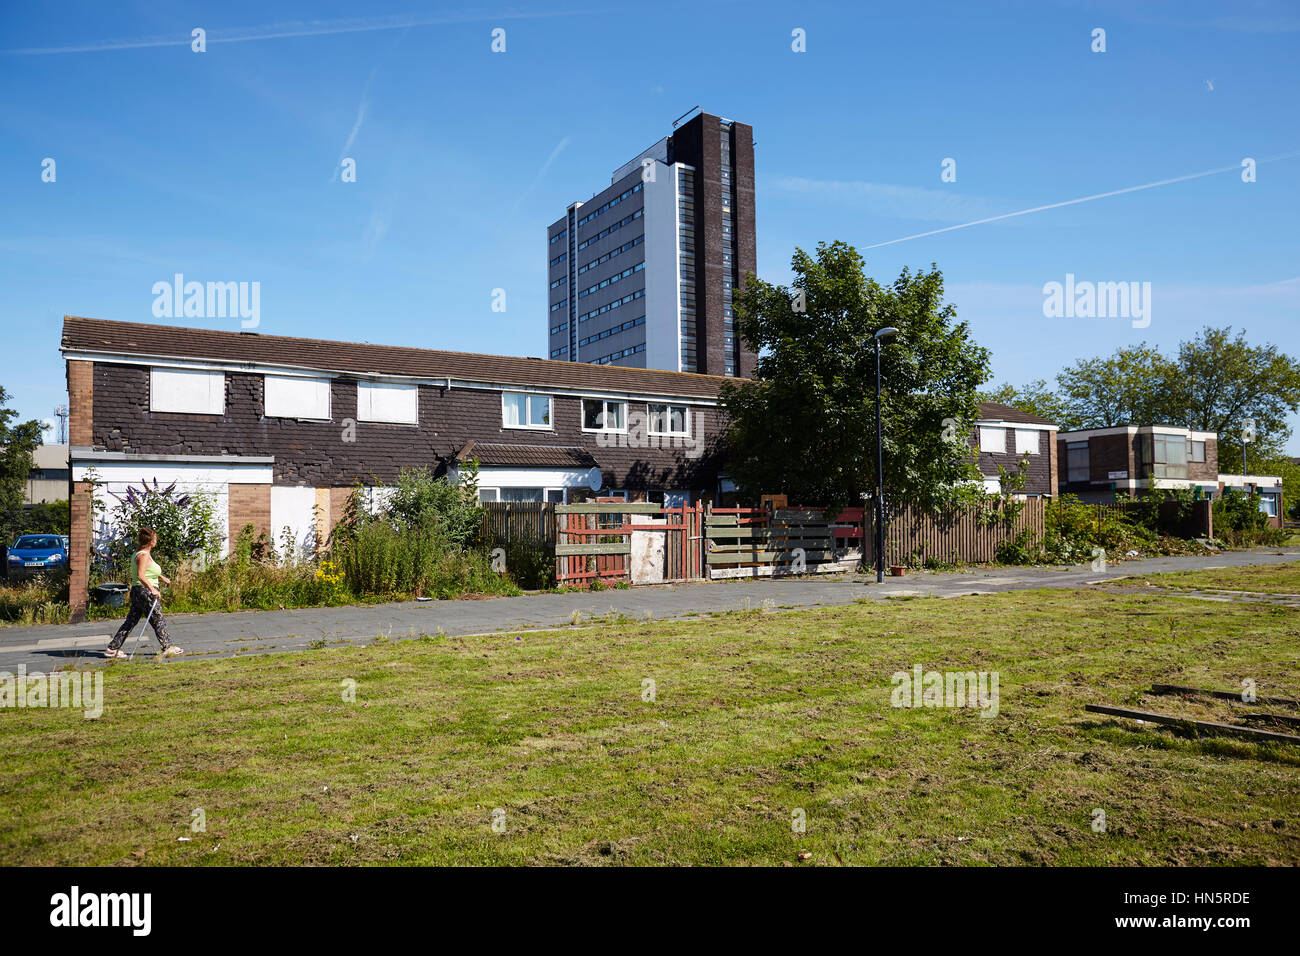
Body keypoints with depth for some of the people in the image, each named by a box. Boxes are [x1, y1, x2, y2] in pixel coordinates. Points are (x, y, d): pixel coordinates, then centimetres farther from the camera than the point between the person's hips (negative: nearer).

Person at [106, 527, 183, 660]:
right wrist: (152, 589, -30)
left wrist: (161, 577, 43)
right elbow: (140, 575, -28)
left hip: (137, 592, 10)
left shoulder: (138, 554, 15)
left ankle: (113, 648, 14)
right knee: (158, 620, 2)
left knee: (131, 621, 12)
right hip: (144, 592, -10)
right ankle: (168, 648, 11)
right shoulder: (144, 555, -17)